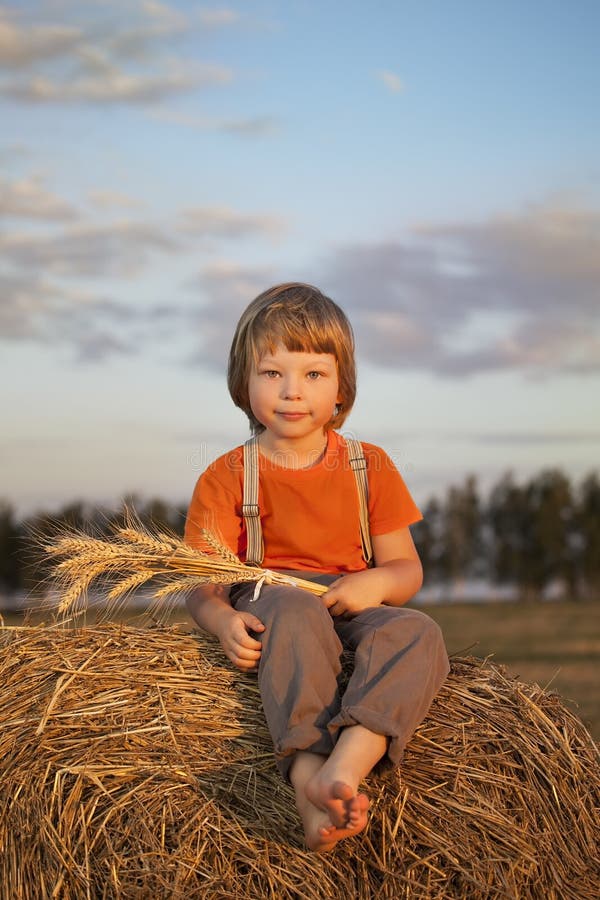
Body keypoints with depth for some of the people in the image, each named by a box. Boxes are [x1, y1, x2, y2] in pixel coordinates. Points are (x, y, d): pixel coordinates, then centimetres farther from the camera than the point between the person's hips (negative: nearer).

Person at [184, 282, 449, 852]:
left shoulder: (370, 467, 13)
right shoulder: (226, 478, 6)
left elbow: (406, 569, 11)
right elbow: (202, 586, -1)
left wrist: (376, 582, -15)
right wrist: (225, 623, -26)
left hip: (352, 611, 3)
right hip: (267, 604, -2)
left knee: (417, 633, -30)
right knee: (297, 612, -39)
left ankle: (346, 763, -53)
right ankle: (308, 776, -56)